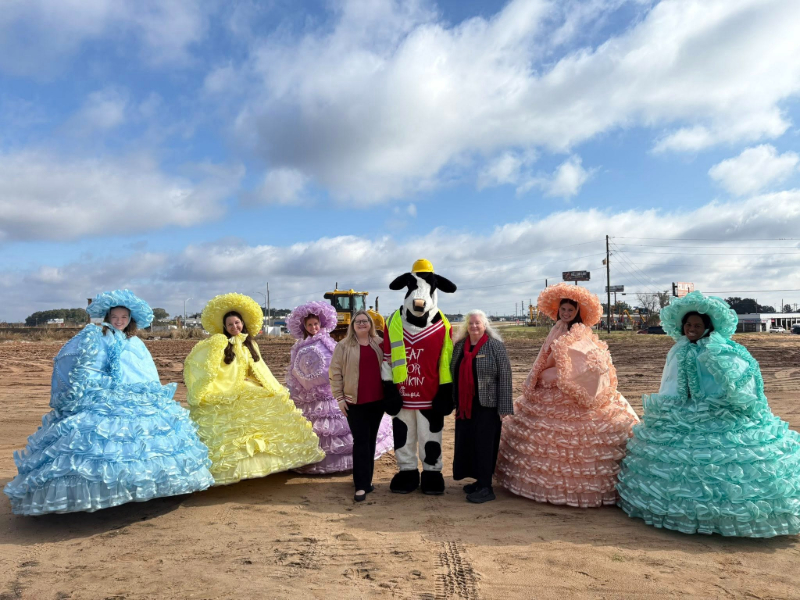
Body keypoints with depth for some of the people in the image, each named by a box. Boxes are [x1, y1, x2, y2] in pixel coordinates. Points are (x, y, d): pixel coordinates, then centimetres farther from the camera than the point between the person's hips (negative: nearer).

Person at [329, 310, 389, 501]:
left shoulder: (379, 344, 7)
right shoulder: (344, 346, -2)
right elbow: (336, 372, -2)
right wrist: (339, 397, -6)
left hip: (377, 400, 4)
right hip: (355, 401, -3)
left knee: (371, 440, 11)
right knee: (361, 441, -4)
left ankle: (366, 479, 24)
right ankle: (361, 485, 0)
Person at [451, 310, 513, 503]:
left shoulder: (495, 346, -8)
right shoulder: (459, 345, 9)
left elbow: (505, 377, -11)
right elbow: (454, 374, 15)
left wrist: (504, 407, -15)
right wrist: (453, 401, 12)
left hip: (486, 405, -6)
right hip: (465, 406, 6)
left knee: (484, 444, -2)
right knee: (467, 444, 10)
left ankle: (485, 487, 8)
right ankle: (480, 480, 25)